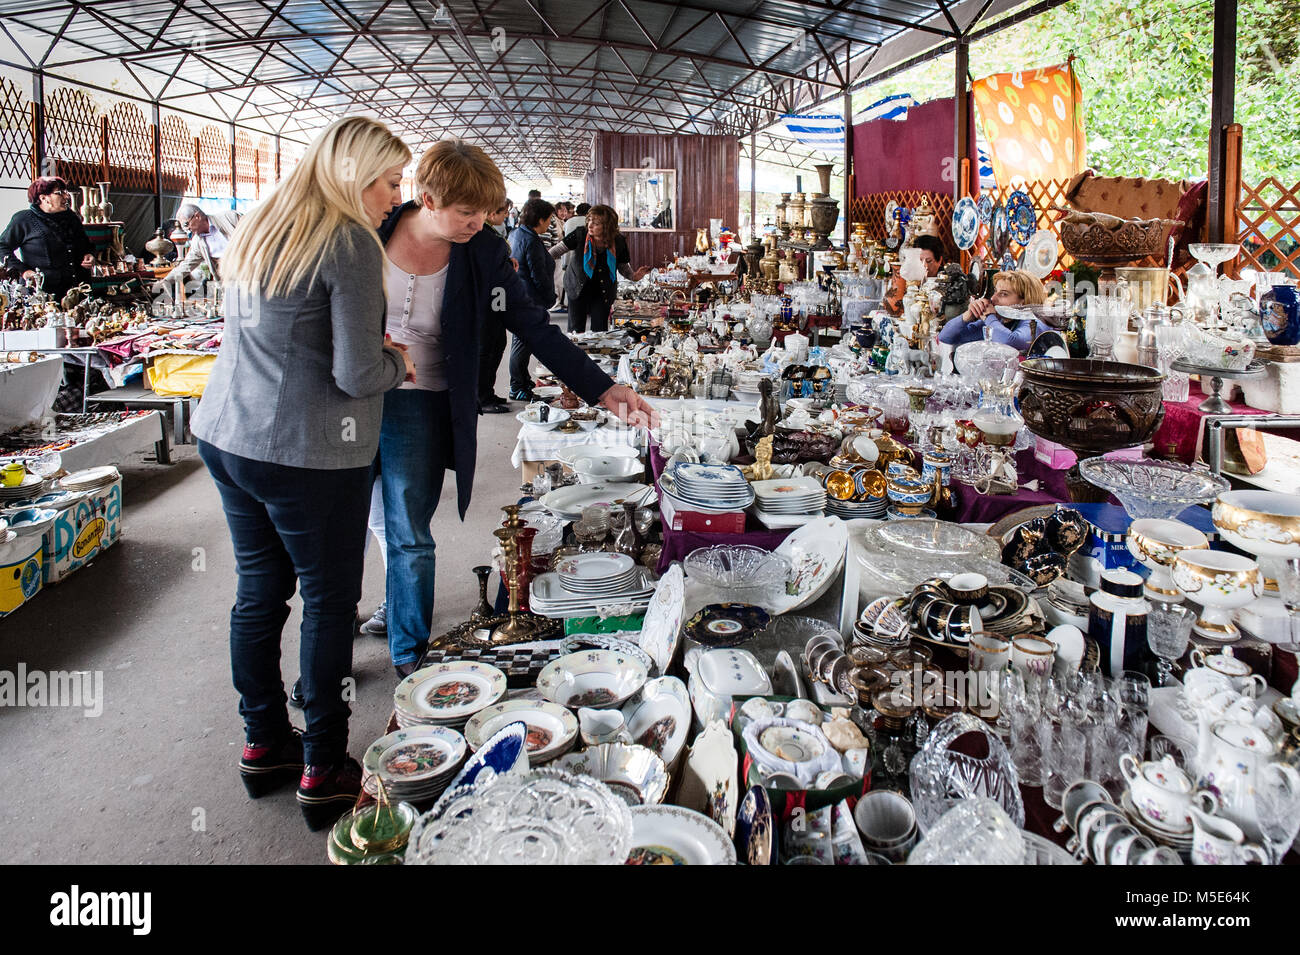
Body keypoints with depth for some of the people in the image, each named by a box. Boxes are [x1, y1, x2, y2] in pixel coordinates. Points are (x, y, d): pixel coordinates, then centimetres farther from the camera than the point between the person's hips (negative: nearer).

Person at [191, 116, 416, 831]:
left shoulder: (258, 230, 13)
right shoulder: (349, 243, -14)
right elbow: (357, 375, -19)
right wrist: (397, 363, 2)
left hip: (226, 435, 8)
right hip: (306, 451, -8)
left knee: (260, 590, 16)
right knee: (328, 600, 5)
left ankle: (264, 744, 31)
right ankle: (324, 771, 15)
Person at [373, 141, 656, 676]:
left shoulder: (482, 256, -6)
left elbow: (537, 329, -9)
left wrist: (602, 389, -18)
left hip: (419, 406, 0)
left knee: (408, 538, 5)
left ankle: (411, 656, 26)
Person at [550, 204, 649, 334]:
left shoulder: (618, 241, -12)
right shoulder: (580, 234, -15)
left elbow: (623, 266, 0)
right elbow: (559, 249, -13)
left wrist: (634, 276, -19)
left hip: (603, 292, 1)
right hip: (578, 288, -1)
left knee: (600, 331, 2)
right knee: (576, 330, 0)